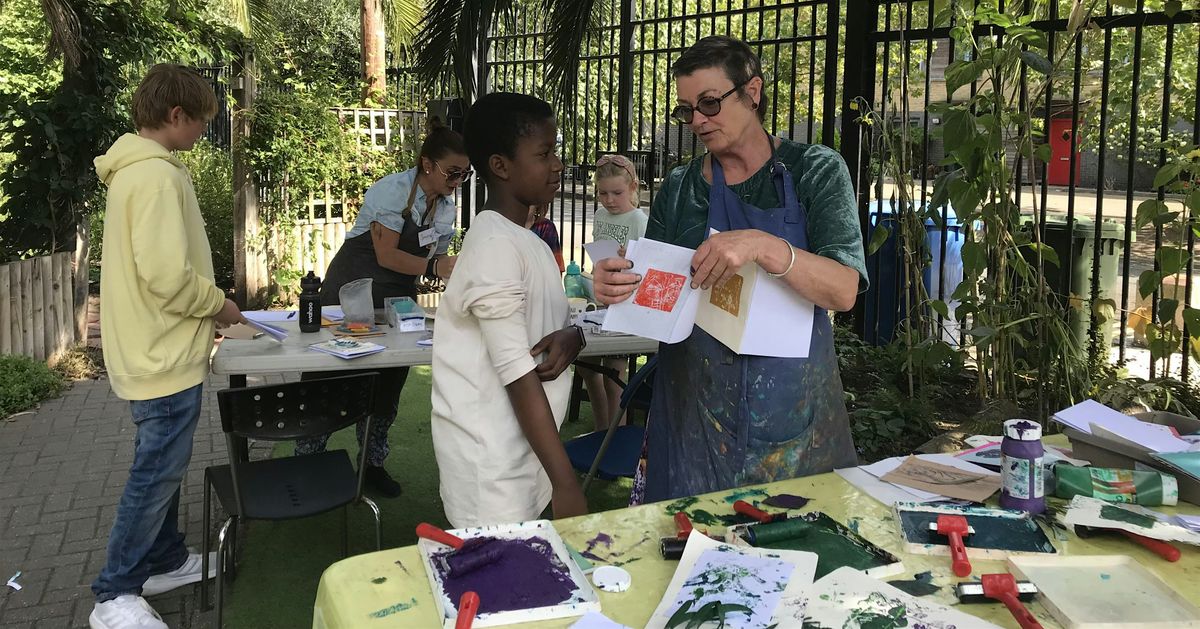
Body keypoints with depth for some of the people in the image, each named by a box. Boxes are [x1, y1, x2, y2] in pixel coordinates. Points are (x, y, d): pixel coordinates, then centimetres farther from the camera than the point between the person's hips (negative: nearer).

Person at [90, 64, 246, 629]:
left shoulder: (132, 170, 12)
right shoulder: (158, 176, -21)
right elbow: (168, 275, -27)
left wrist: (208, 306, 15)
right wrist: (220, 306, -11)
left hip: (154, 349, 11)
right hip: (166, 355, -10)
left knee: (163, 465, 20)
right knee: (157, 472, 0)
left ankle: (165, 560, 35)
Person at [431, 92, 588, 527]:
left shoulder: (527, 239, 10)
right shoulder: (496, 245, -17)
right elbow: (518, 371, -21)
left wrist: (571, 336, -9)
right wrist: (565, 483, -21)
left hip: (521, 450, 8)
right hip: (492, 461, -8)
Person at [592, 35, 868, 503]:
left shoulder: (815, 171, -3)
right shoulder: (679, 189, 5)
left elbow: (844, 291, -14)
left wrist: (764, 247, -30)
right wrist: (617, 288, -15)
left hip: (793, 414, -2)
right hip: (695, 413, 2)